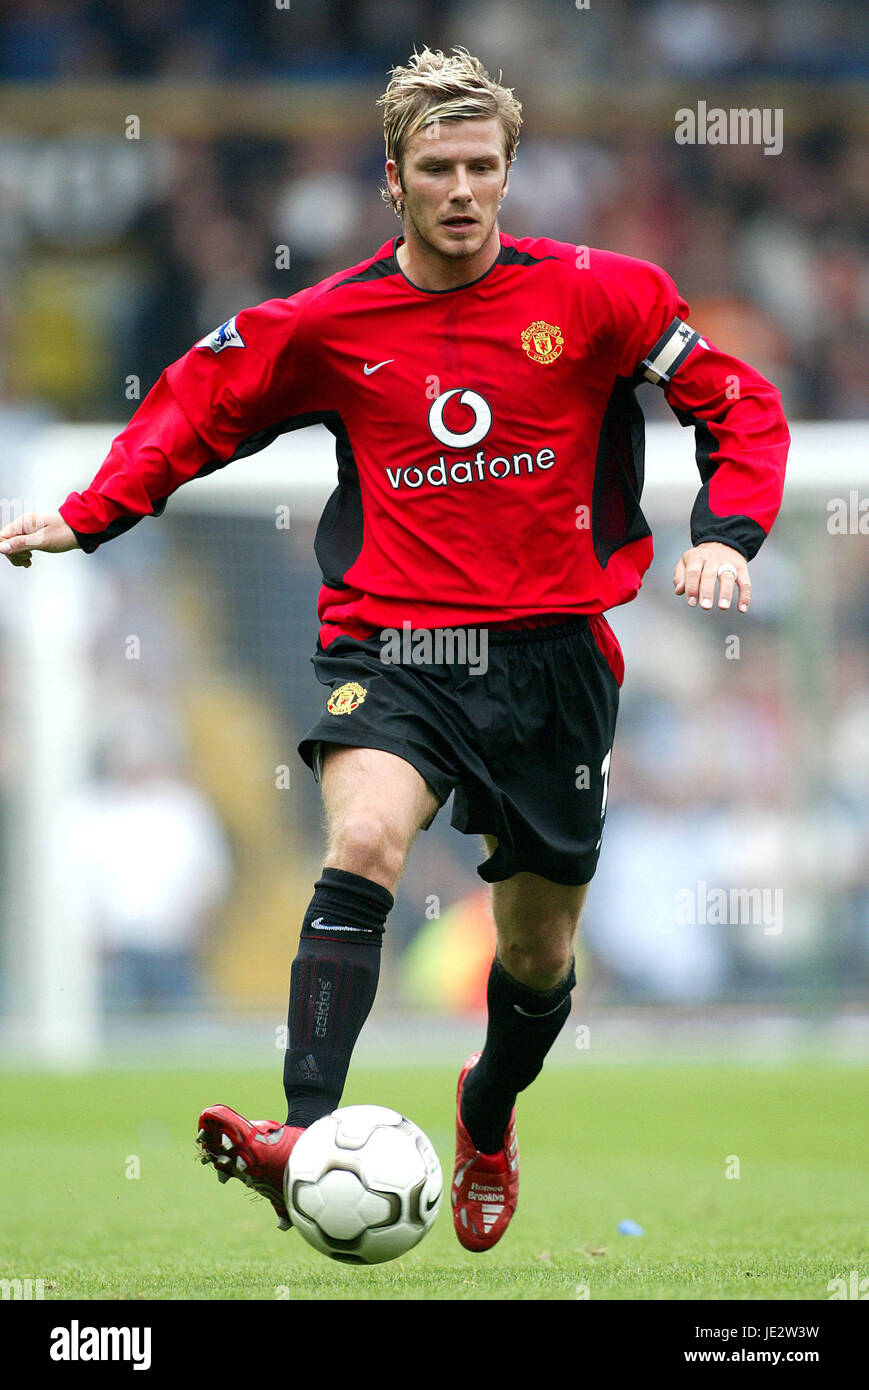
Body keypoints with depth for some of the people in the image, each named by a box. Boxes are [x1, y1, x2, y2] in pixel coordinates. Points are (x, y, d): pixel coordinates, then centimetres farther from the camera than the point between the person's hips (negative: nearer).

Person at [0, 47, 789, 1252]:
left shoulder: (593, 295, -2)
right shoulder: (328, 325, 0)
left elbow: (738, 402, 6)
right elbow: (196, 408, 15)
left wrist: (725, 537, -9)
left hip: (550, 649, 1)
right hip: (392, 644, -1)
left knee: (538, 950, 12)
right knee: (364, 840, -31)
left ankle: (489, 1116, 45)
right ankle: (308, 1137, -42)